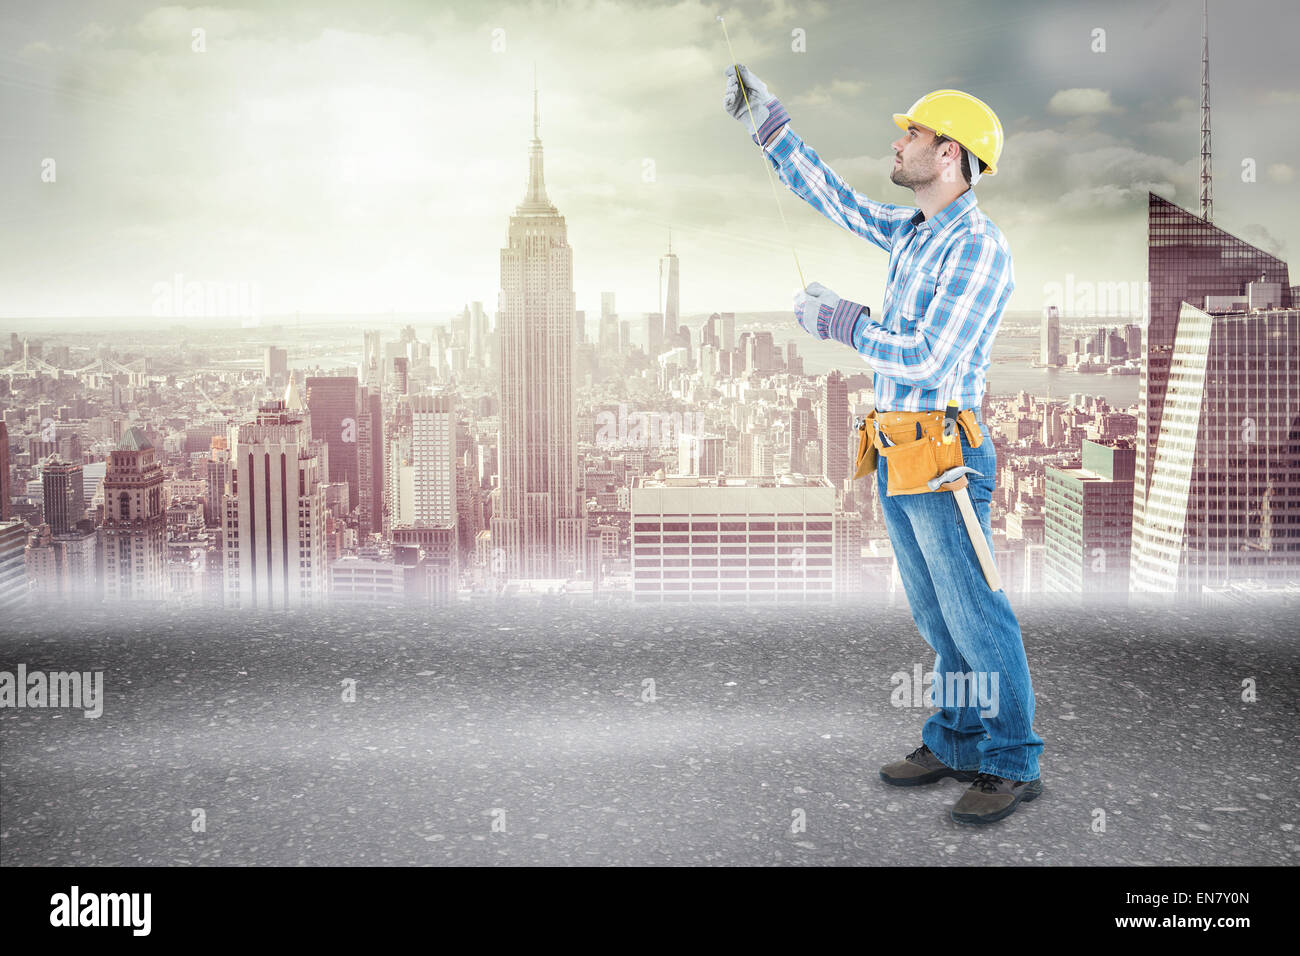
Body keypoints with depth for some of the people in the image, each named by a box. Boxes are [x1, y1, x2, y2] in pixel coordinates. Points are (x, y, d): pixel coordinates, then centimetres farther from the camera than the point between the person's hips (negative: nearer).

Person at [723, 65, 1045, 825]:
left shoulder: (980, 248, -15)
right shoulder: (915, 230, 12)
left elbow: (928, 361, -22)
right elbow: (837, 201, 24)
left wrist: (838, 321, -12)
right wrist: (768, 123, 23)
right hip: (896, 455, 9)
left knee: (975, 614, -3)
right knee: (937, 613, 14)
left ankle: (1014, 765, 7)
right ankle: (957, 744, 25)